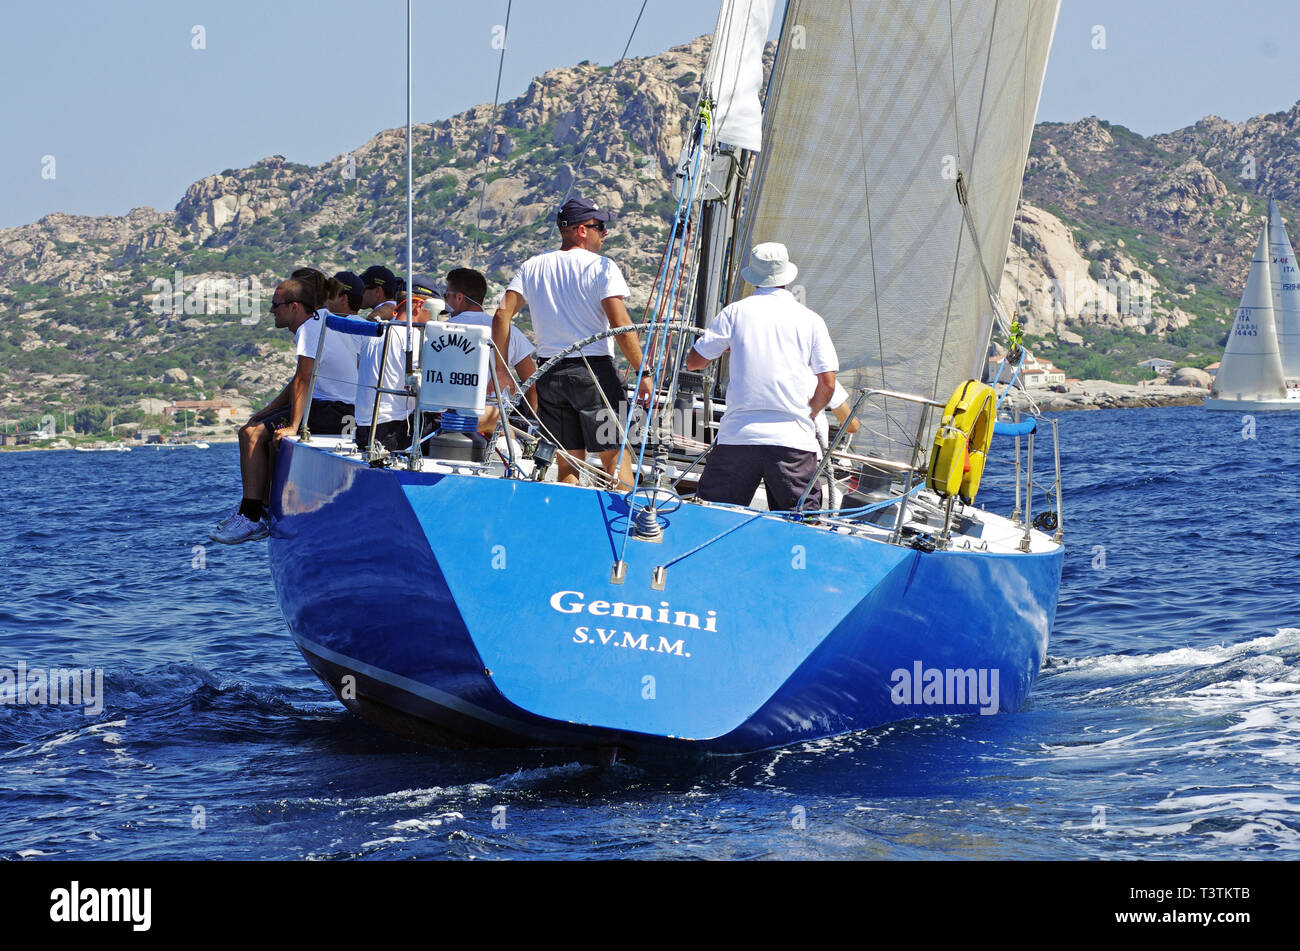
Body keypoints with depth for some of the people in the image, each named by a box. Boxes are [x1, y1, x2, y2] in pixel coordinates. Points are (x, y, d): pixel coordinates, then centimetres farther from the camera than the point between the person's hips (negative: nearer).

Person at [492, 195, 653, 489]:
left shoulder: (533, 267, 9)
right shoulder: (601, 267, -7)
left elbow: (502, 315, 2)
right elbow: (621, 325, -14)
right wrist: (644, 373, -9)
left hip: (549, 373, 5)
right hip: (594, 369, -5)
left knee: (568, 463, 9)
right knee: (616, 454, 0)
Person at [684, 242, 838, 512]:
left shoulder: (735, 312, 5)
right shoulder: (810, 320, 6)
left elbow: (694, 361, 11)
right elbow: (827, 383, 5)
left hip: (738, 435, 0)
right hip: (793, 438, 0)